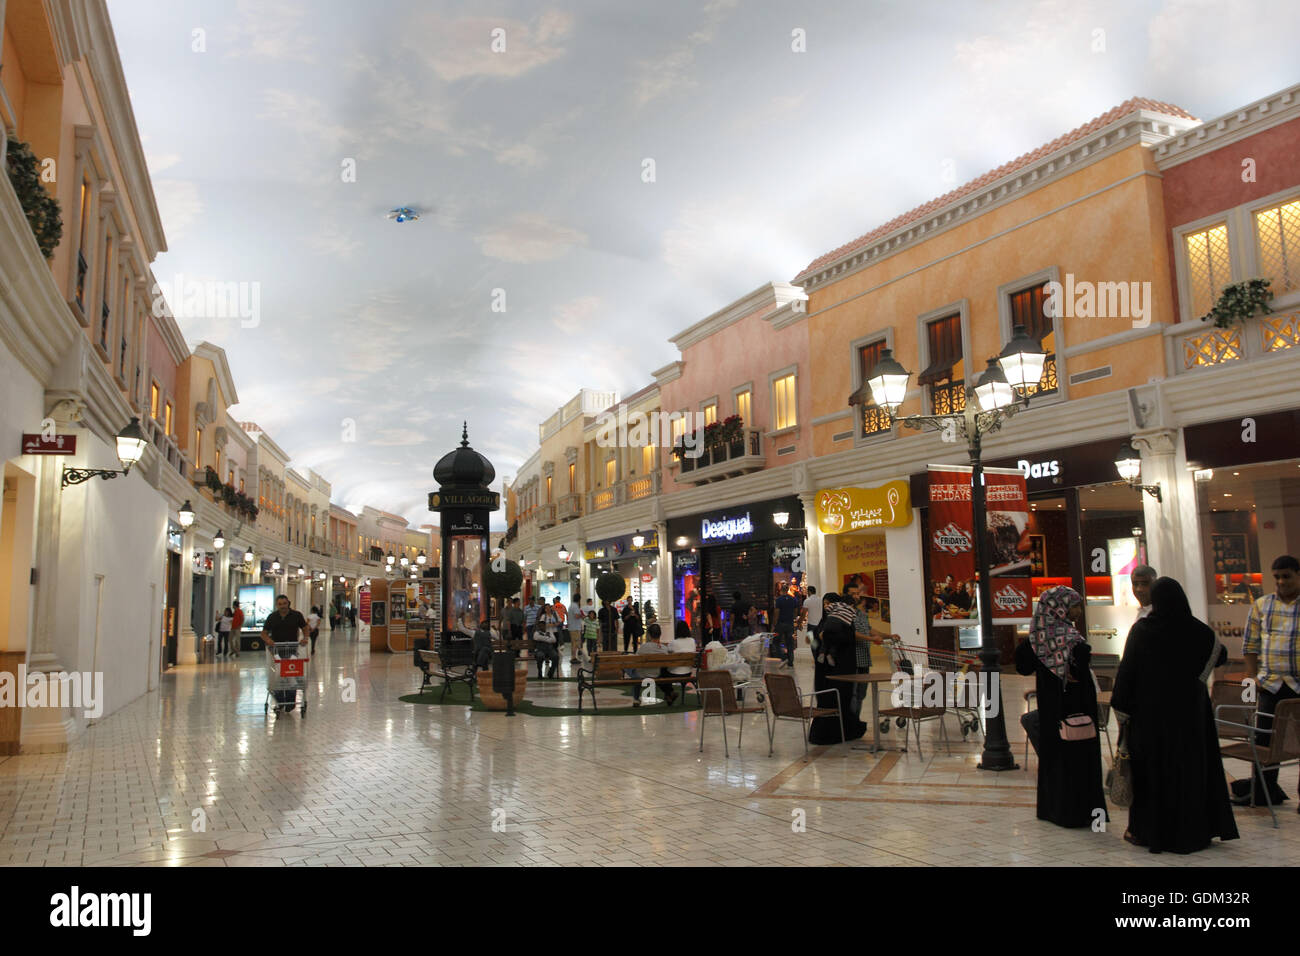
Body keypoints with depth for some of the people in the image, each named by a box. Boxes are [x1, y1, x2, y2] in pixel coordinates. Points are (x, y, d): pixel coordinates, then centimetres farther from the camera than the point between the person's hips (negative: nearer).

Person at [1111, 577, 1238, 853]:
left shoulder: (1141, 630, -10)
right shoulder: (1199, 631, -5)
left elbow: (1126, 670, -10)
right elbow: (1221, 656, 16)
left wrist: (1121, 712, -3)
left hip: (1150, 711, -1)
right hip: (1190, 711, 2)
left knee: (1149, 768, 7)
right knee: (1190, 767, 12)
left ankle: (1144, 830, 12)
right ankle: (1191, 831, 18)